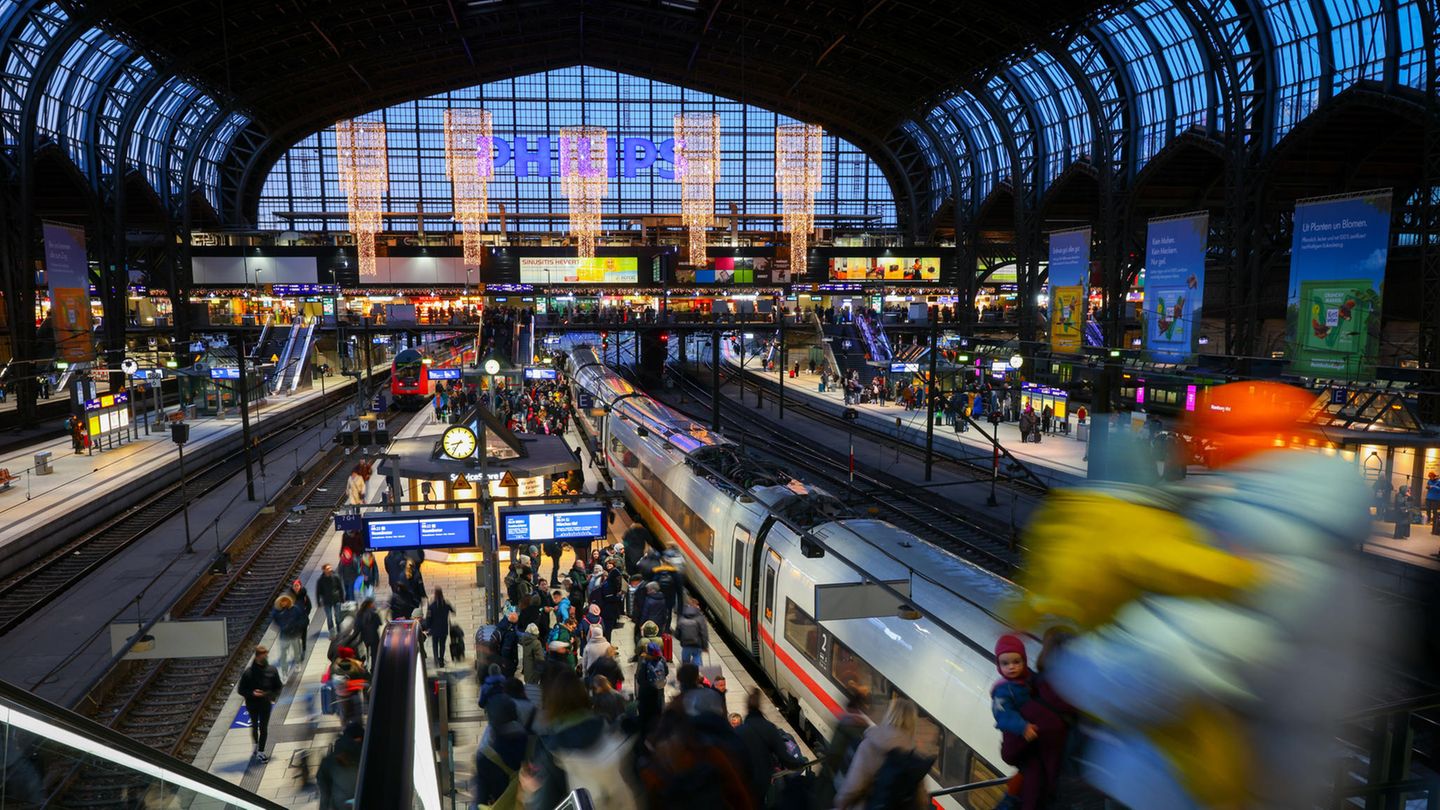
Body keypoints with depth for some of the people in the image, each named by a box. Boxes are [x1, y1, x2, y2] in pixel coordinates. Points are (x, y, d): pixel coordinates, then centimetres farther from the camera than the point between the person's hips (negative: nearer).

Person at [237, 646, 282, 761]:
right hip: (252, 704, -1)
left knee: (264, 728, 3)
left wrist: (272, 695, -14)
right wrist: (251, 693, -23)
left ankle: (260, 751, 14)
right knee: (254, 726, 18)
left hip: (266, 704, 1)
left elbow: (278, 687, 5)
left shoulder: (271, 671, -7)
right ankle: (256, 747, 41)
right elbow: (240, 690, -7)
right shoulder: (248, 672, -14)